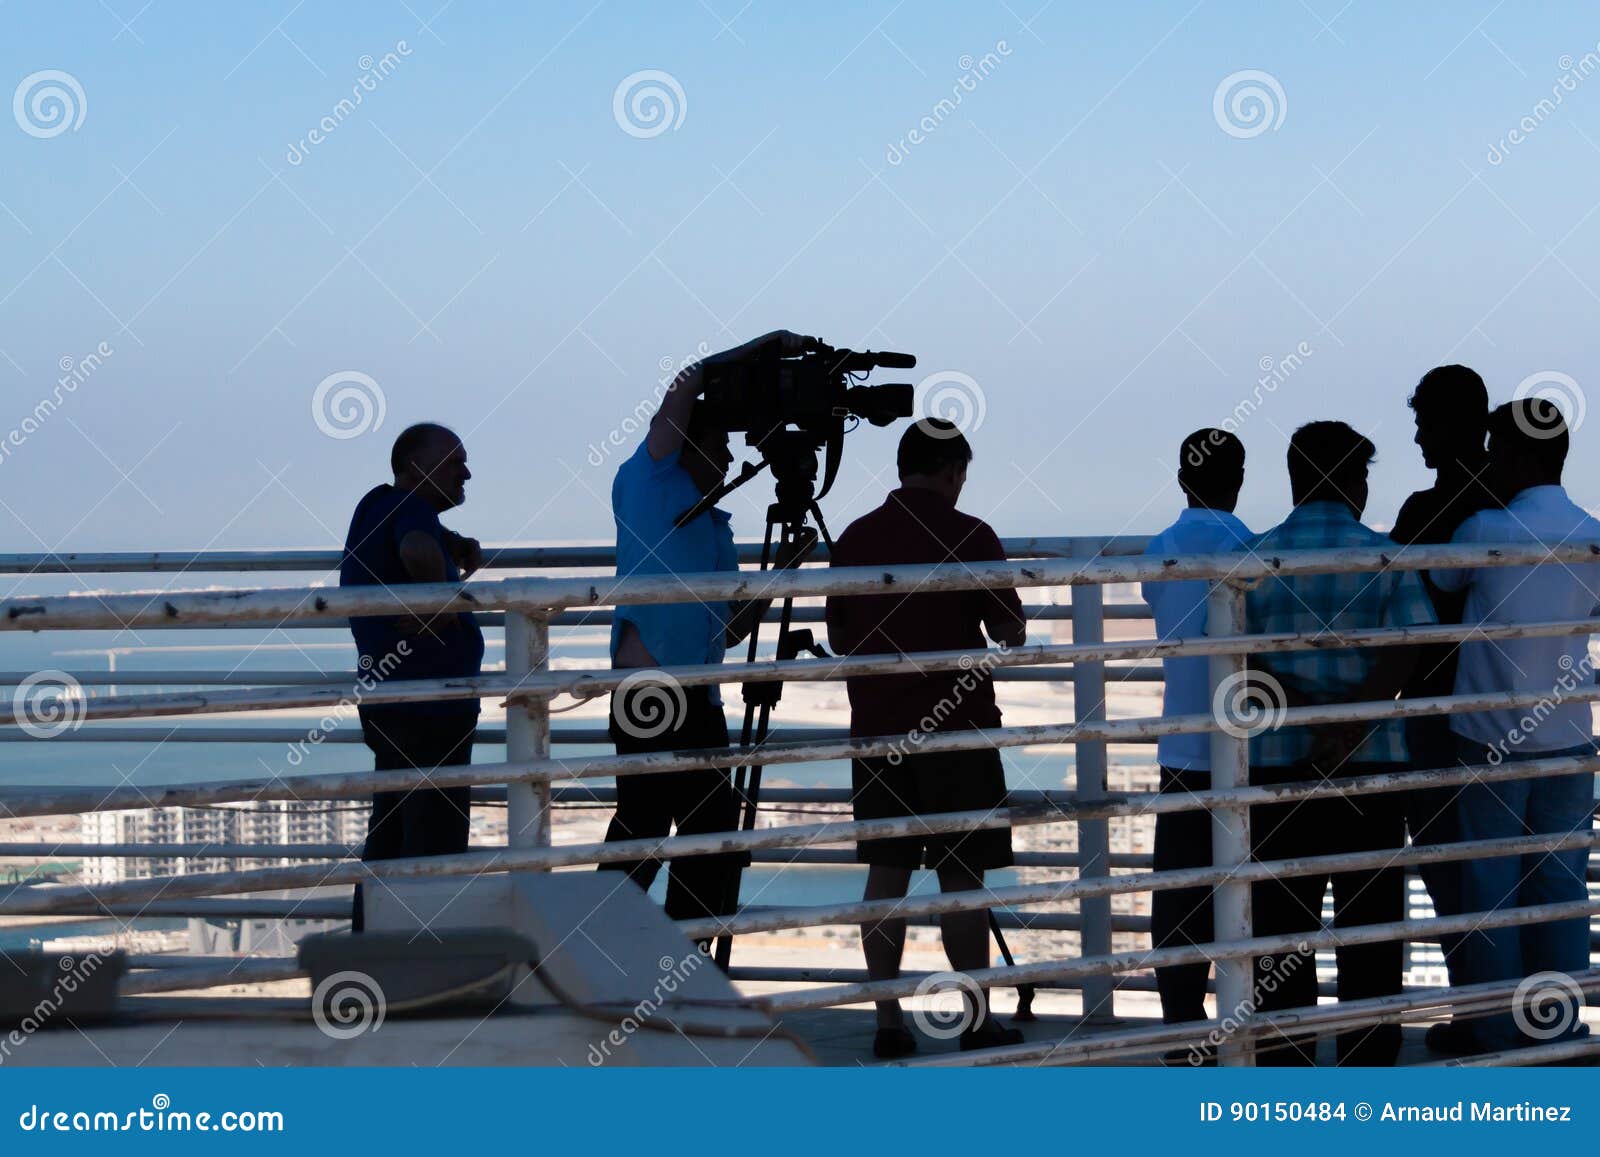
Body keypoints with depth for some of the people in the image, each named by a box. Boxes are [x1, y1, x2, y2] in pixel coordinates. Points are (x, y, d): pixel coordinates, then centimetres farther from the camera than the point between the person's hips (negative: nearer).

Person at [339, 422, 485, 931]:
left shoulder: (378, 505, 13)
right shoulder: (409, 508, -16)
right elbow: (419, 550, -40)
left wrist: (461, 547, 12)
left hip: (391, 709, 10)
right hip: (431, 710, -10)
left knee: (389, 840, 17)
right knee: (433, 853, -6)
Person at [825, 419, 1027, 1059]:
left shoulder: (854, 538, 5)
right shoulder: (968, 535, -9)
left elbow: (839, 638, 13)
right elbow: (1010, 633, -5)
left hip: (878, 728, 4)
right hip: (955, 727, -4)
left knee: (886, 872, 7)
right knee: (961, 873, 0)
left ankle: (888, 1021, 5)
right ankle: (977, 1021, 4)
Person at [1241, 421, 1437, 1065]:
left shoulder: (1254, 559, 3)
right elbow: (1407, 650, -16)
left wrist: (1302, 708, -12)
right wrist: (1348, 722, -20)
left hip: (1277, 765, 1)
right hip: (1371, 763, -1)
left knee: (1282, 922, 7)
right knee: (1368, 923, 7)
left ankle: (1285, 1067, 9)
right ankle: (1369, 1066, 10)